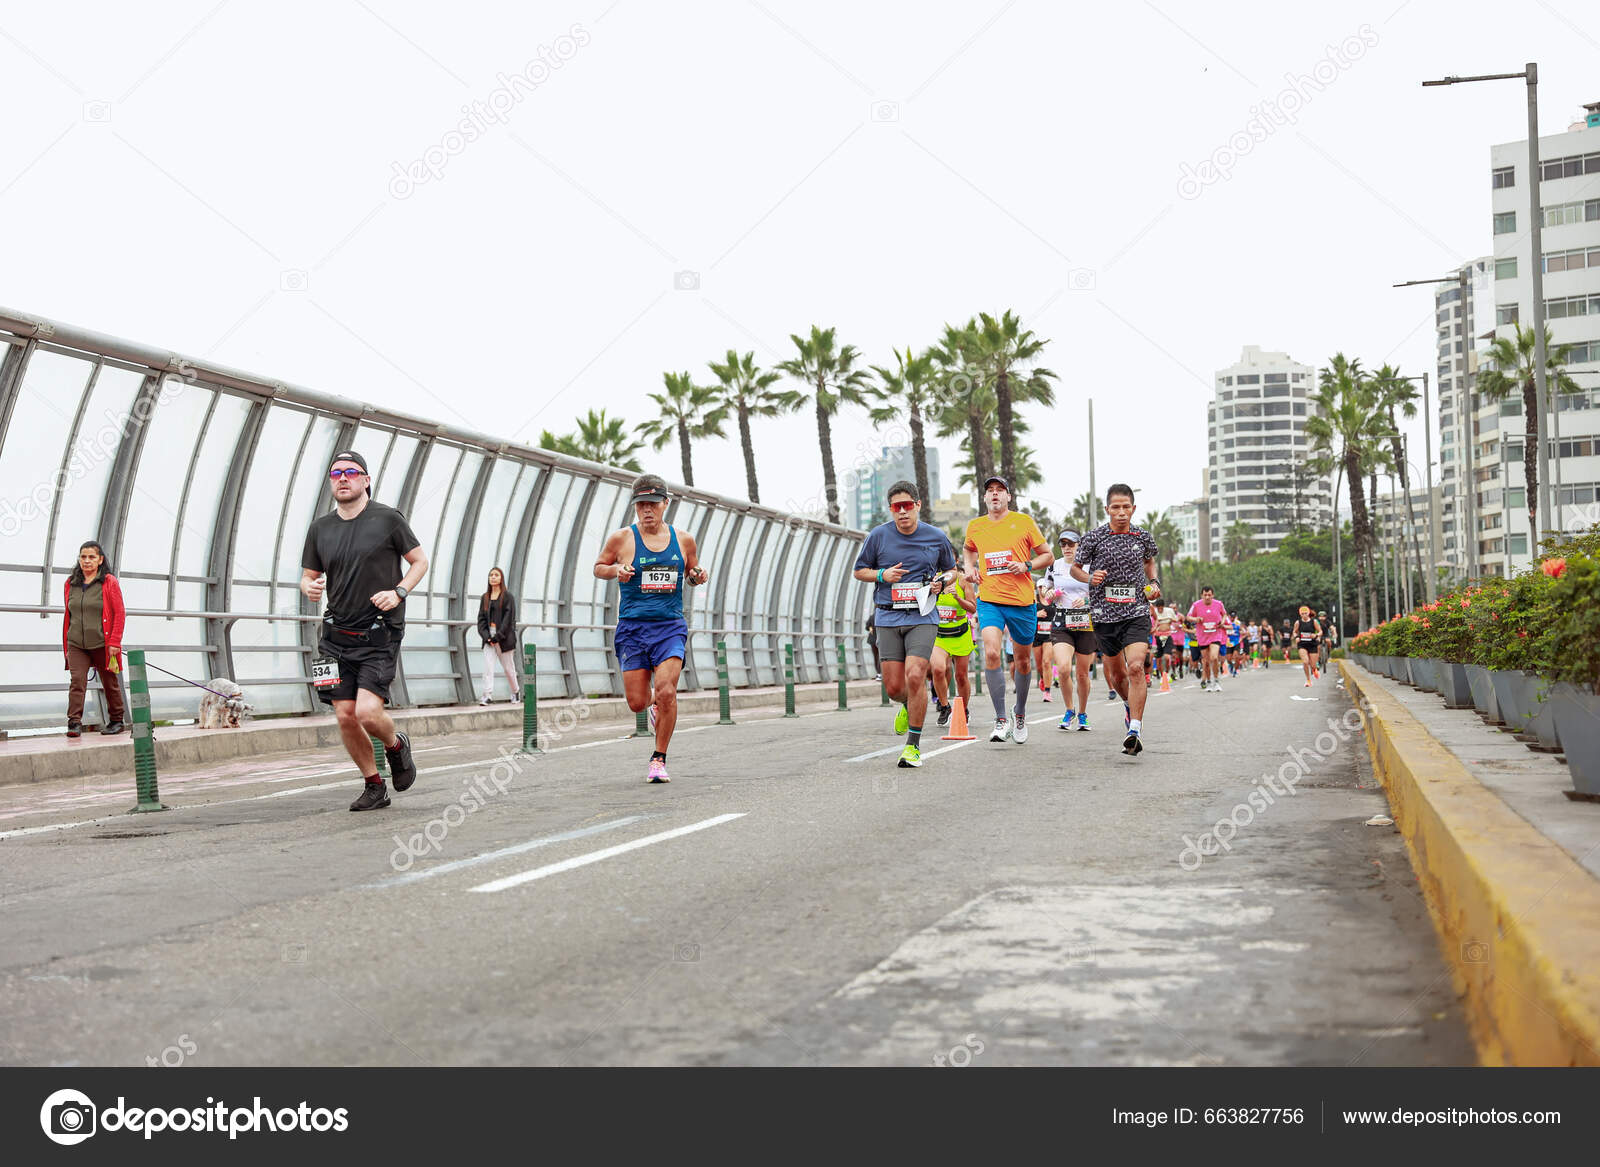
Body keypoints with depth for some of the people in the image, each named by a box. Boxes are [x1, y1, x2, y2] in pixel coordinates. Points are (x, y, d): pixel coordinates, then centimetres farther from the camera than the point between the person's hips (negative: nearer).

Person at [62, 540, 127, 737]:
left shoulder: (109, 582, -2)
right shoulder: (71, 583, 11)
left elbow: (120, 613, -5)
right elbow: (68, 615, 18)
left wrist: (114, 642, -12)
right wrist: (66, 645, 15)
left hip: (102, 645, -3)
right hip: (76, 645, 3)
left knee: (110, 684, 8)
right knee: (77, 681, -13)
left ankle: (117, 720, 22)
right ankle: (74, 723, -16)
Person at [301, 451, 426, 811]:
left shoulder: (388, 519, -2)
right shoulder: (320, 528, 9)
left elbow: (420, 561, 5)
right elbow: (308, 576, 17)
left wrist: (398, 592, -11)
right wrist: (309, 588, -7)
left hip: (380, 636, -4)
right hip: (337, 635, 4)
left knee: (368, 713, -17)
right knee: (345, 717, 1)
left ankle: (396, 744, 18)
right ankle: (374, 787, 19)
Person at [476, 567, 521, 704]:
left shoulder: (507, 597, -3)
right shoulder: (485, 597, 11)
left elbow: (509, 618, -9)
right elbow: (481, 618, 7)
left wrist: (498, 636, -15)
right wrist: (486, 636, -8)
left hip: (504, 637, -3)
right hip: (489, 637, 3)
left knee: (508, 667, 7)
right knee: (488, 666, -11)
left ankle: (516, 691, 28)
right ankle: (487, 695, -16)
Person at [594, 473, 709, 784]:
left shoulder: (683, 539, 6)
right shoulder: (621, 539, -1)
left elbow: (691, 574, 21)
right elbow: (598, 567, 12)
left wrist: (698, 575, -2)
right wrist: (616, 570, -10)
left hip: (671, 627, 0)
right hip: (632, 629, 0)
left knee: (667, 692, -17)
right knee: (637, 703, -2)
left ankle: (659, 759, -1)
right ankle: (654, 703, 38)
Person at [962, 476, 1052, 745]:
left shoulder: (1023, 521, 0)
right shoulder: (975, 526, 7)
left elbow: (1048, 556, 5)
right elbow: (968, 549, 30)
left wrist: (1026, 566, -12)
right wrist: (969, 567, 10)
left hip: (1022, 602, 0)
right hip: (989, 600, 0)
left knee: (1022, 659, 11)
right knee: (991, 653, -20)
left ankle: (1020, 714, 34)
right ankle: (1001, 720, -14)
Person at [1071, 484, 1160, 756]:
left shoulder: (1142, 536, 3)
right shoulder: (1094, 537, -3)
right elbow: (1075, 568, 7)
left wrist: (1154, 583, 7)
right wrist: (1089, 577, -13)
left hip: (1136, 613, -1)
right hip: (1104, 613, 1)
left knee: (1136, 668, -19)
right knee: (1116, 672, 13)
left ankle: (1135, 731, -22)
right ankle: (1129, 705, 46)